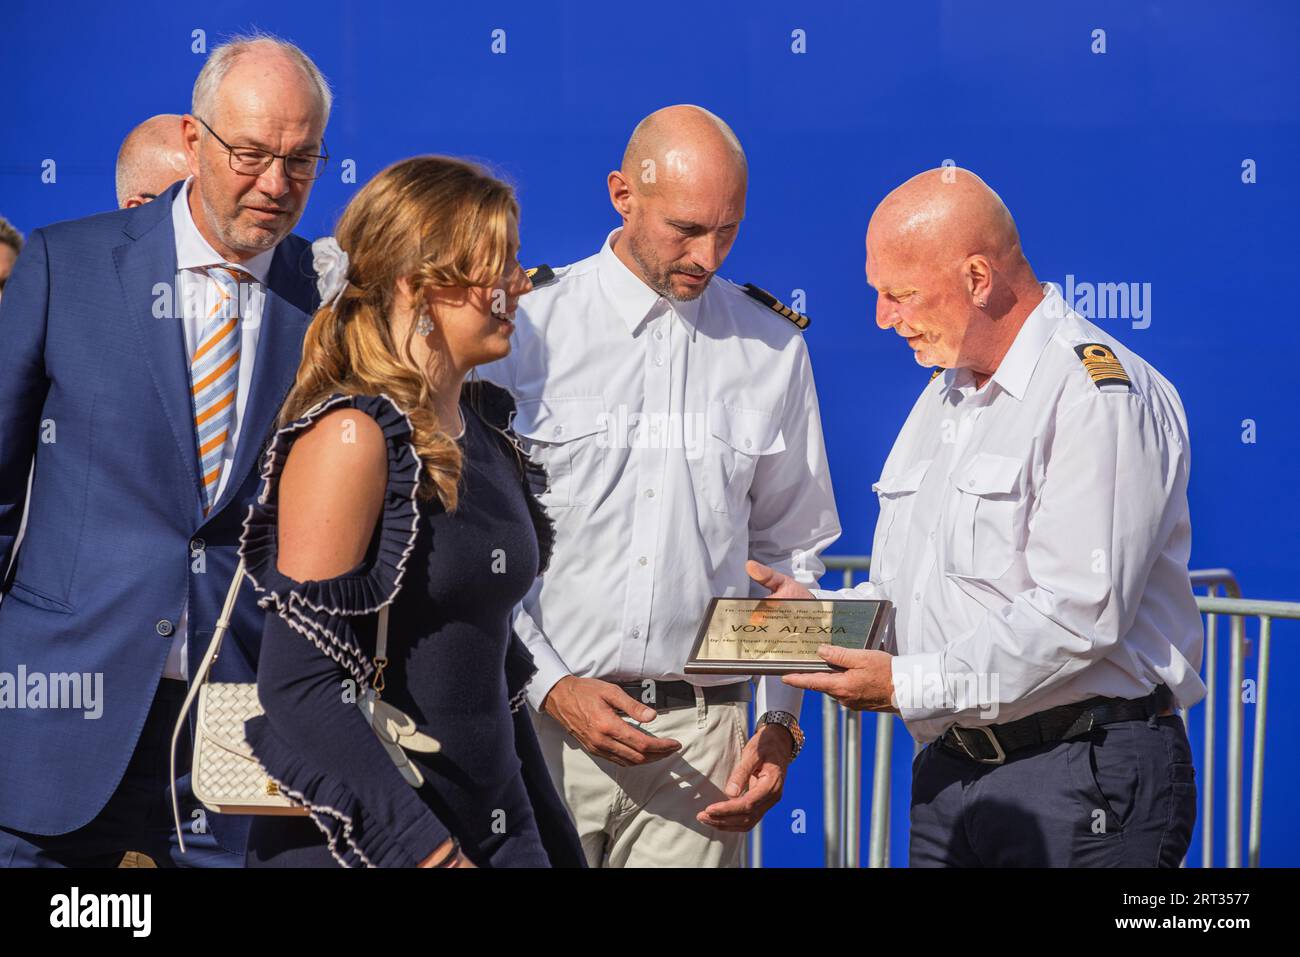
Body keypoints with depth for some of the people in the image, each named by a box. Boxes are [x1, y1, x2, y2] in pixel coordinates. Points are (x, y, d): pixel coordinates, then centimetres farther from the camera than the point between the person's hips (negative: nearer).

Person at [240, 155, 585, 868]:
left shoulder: (485, 425, 9)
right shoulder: (350, 435, -14)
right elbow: (298, 686, -18)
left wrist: (554, 841, 14)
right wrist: (428, 851, -22)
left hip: (493, 826, 7)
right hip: (355, 839, -7)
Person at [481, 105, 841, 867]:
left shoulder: (772, 347, 8)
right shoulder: (528, 328, 0)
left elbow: (792, 550, 14)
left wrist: (781, 720, 6)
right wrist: (551, 686, -8)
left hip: (702, 735, 2)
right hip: (543, 721, -2)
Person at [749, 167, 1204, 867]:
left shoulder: (1097, 395, -13)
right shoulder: (940, 402, 18)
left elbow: (1080, 614, -22)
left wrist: (911, 685, -19)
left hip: (1080, 782, -8)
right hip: (949, 775, 8)